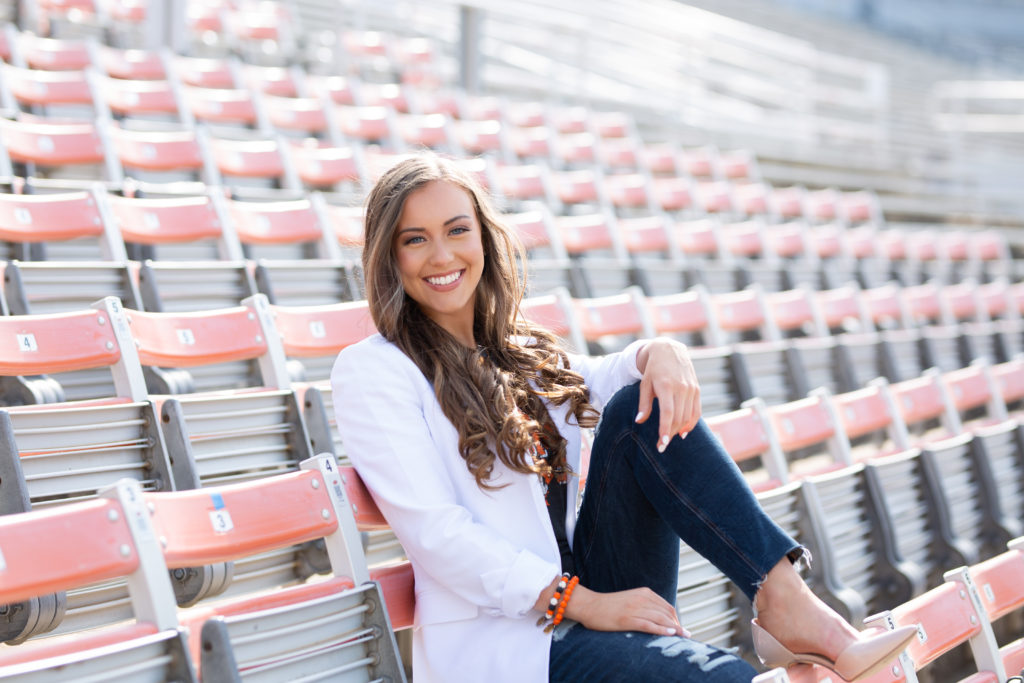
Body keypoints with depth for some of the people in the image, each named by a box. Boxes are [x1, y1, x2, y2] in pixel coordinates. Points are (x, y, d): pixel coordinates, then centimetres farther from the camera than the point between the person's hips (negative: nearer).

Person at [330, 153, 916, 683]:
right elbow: (434, 529, -13)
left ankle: (785, 601, -18)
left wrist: (659, 353, -13)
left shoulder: (515, 354, 19)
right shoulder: (370, 372, -5)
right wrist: (583, 604, -18)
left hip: (586, 593, 7)